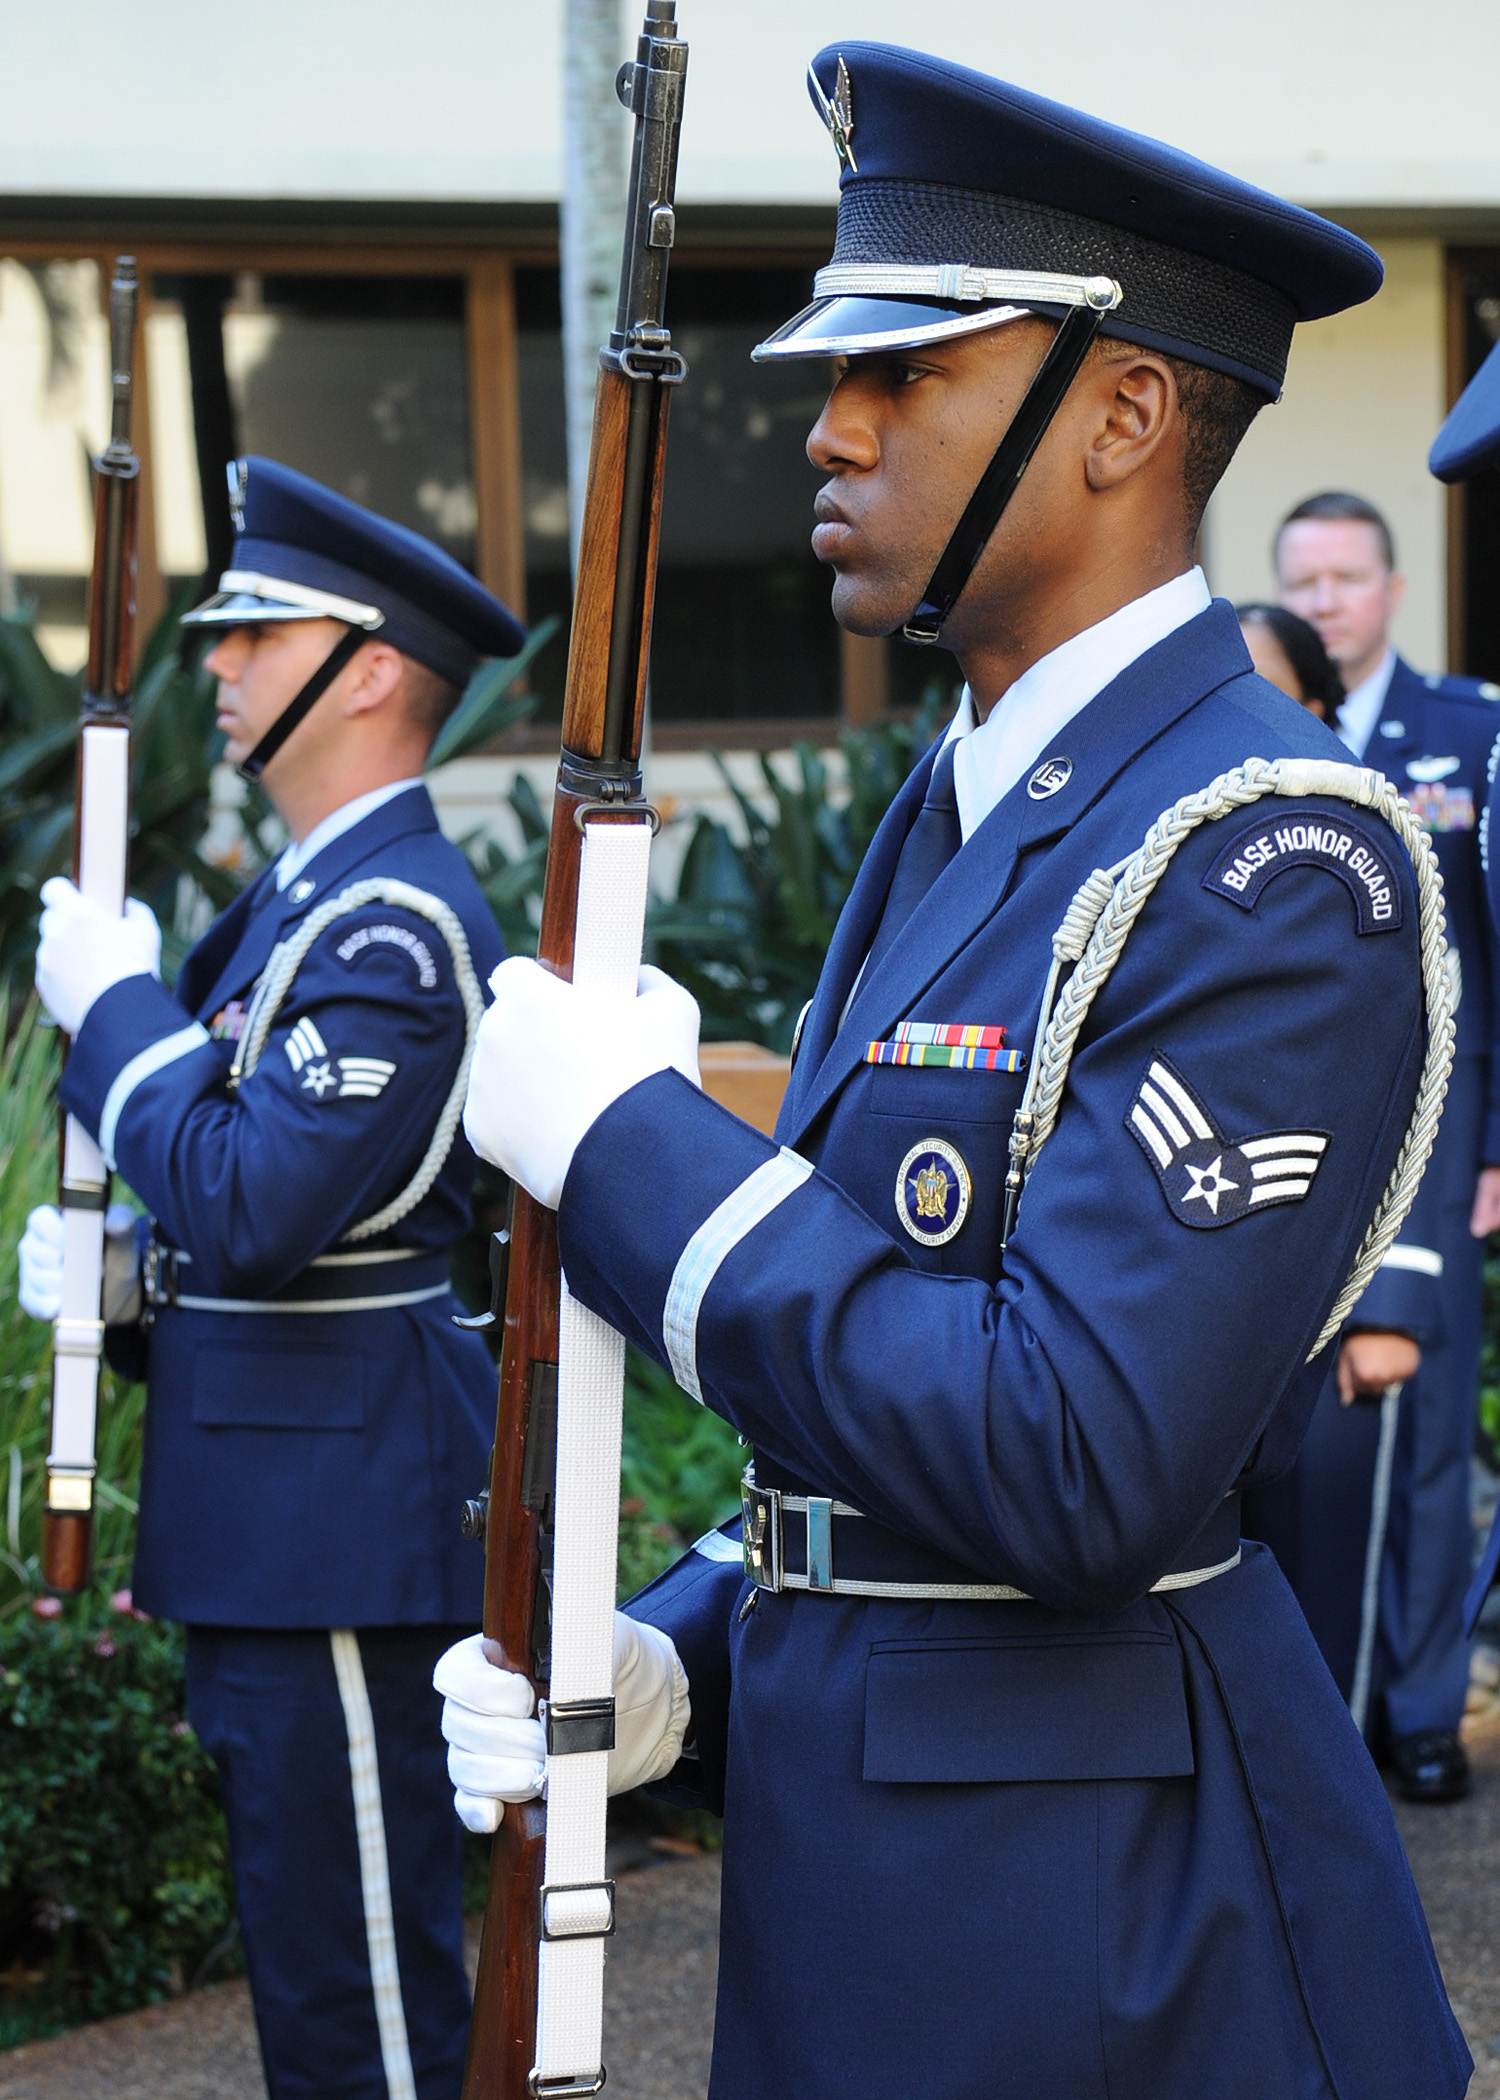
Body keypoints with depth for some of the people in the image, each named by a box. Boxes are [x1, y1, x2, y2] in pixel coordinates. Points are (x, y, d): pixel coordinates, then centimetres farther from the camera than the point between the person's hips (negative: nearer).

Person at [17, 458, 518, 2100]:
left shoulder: (396, 928, -18)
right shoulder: (304, 898, 14)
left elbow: (257, 1207, -27)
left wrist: (112, 1007, -15)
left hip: (342, 1516, -10)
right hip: (269, 1525, 10)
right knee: (305, 1958, 19)